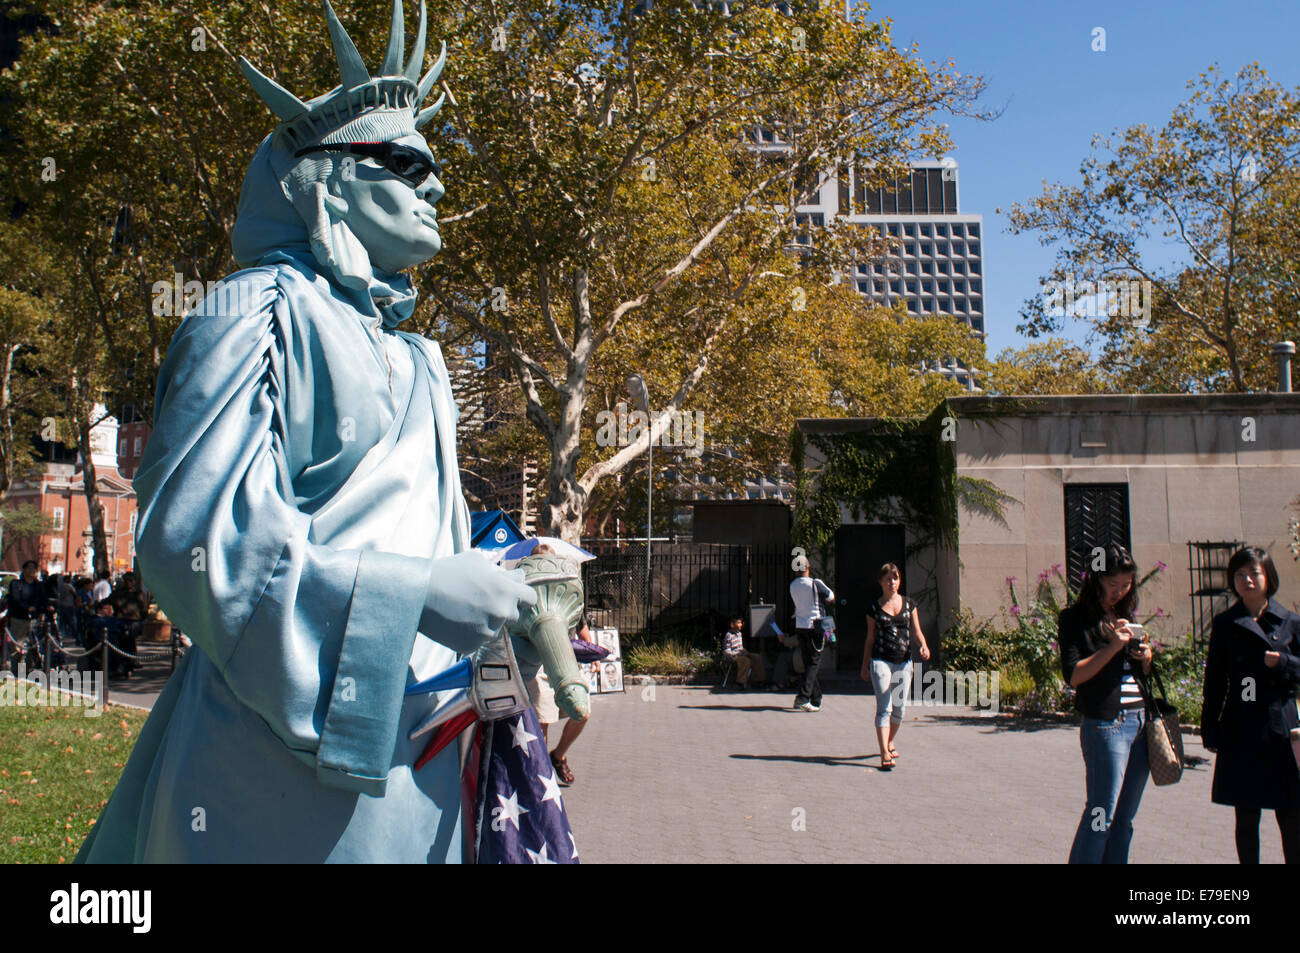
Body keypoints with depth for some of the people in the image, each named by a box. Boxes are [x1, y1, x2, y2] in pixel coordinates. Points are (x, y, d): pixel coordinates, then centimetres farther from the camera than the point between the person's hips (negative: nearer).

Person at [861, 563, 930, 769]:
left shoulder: (909, 604, 7)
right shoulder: (874, 608, 2)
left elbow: (916, 632, 7)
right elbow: (870, 638, 8)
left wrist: (923, 646, -14)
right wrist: (864, 666, 10)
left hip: (904, 662, 3)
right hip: (881, 661, -3)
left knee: (899, 708, 10)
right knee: (884, 707, -13)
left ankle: (890, 743, 34)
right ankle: (884, 754, -18)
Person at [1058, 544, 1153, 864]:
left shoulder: (1126, 616, 16)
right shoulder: (1075, 618, -3)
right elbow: (1073, 675, -12)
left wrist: (1146, 659, 1)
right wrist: (1113, 646, -18)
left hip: (1141, 722, 7)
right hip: (1106, 725, -7)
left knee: (1123, 819, 9)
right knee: (1100, 818, -7)